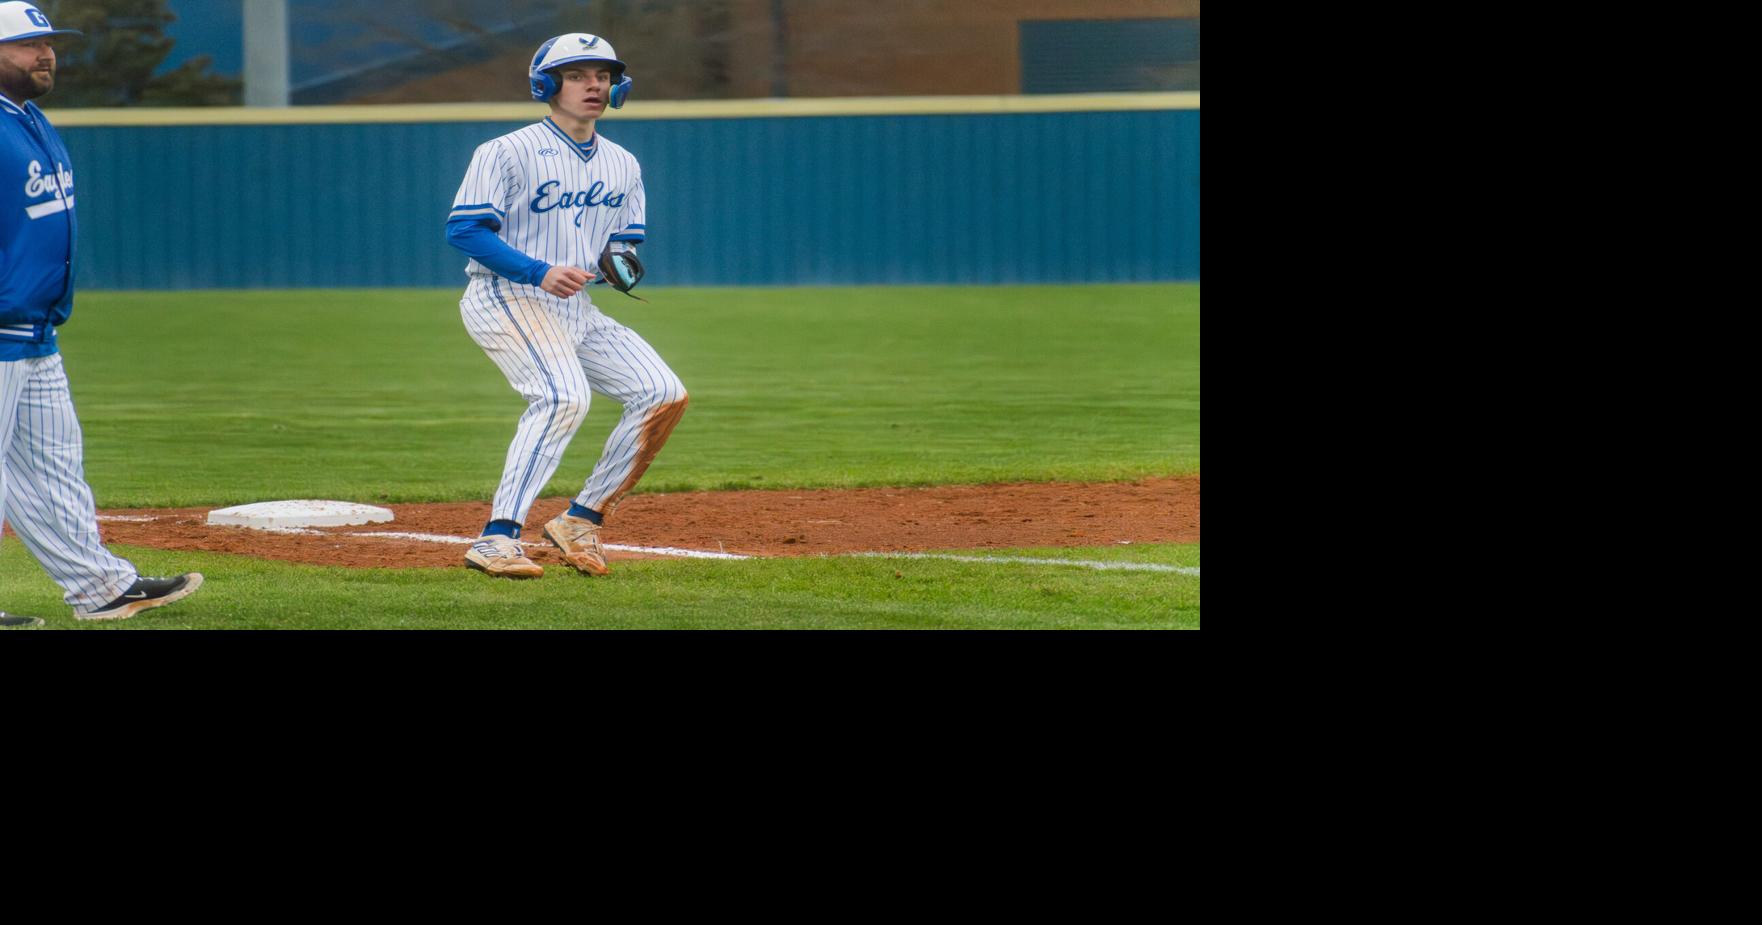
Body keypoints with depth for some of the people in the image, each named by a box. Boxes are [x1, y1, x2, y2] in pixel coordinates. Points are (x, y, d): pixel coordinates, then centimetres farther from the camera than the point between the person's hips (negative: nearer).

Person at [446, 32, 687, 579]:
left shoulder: (623, 165, 14)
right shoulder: (508, 153, -8)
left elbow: (627, 241, 22)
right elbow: (463, 229, -15)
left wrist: (621, 262, -3)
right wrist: (540, 272, -24)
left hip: (575, 308, 8)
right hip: (505, 299, -8)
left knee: (664, 394, -4)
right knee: (564, 396, -31)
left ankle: (580, 521, 4)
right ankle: (496, 540, -35)